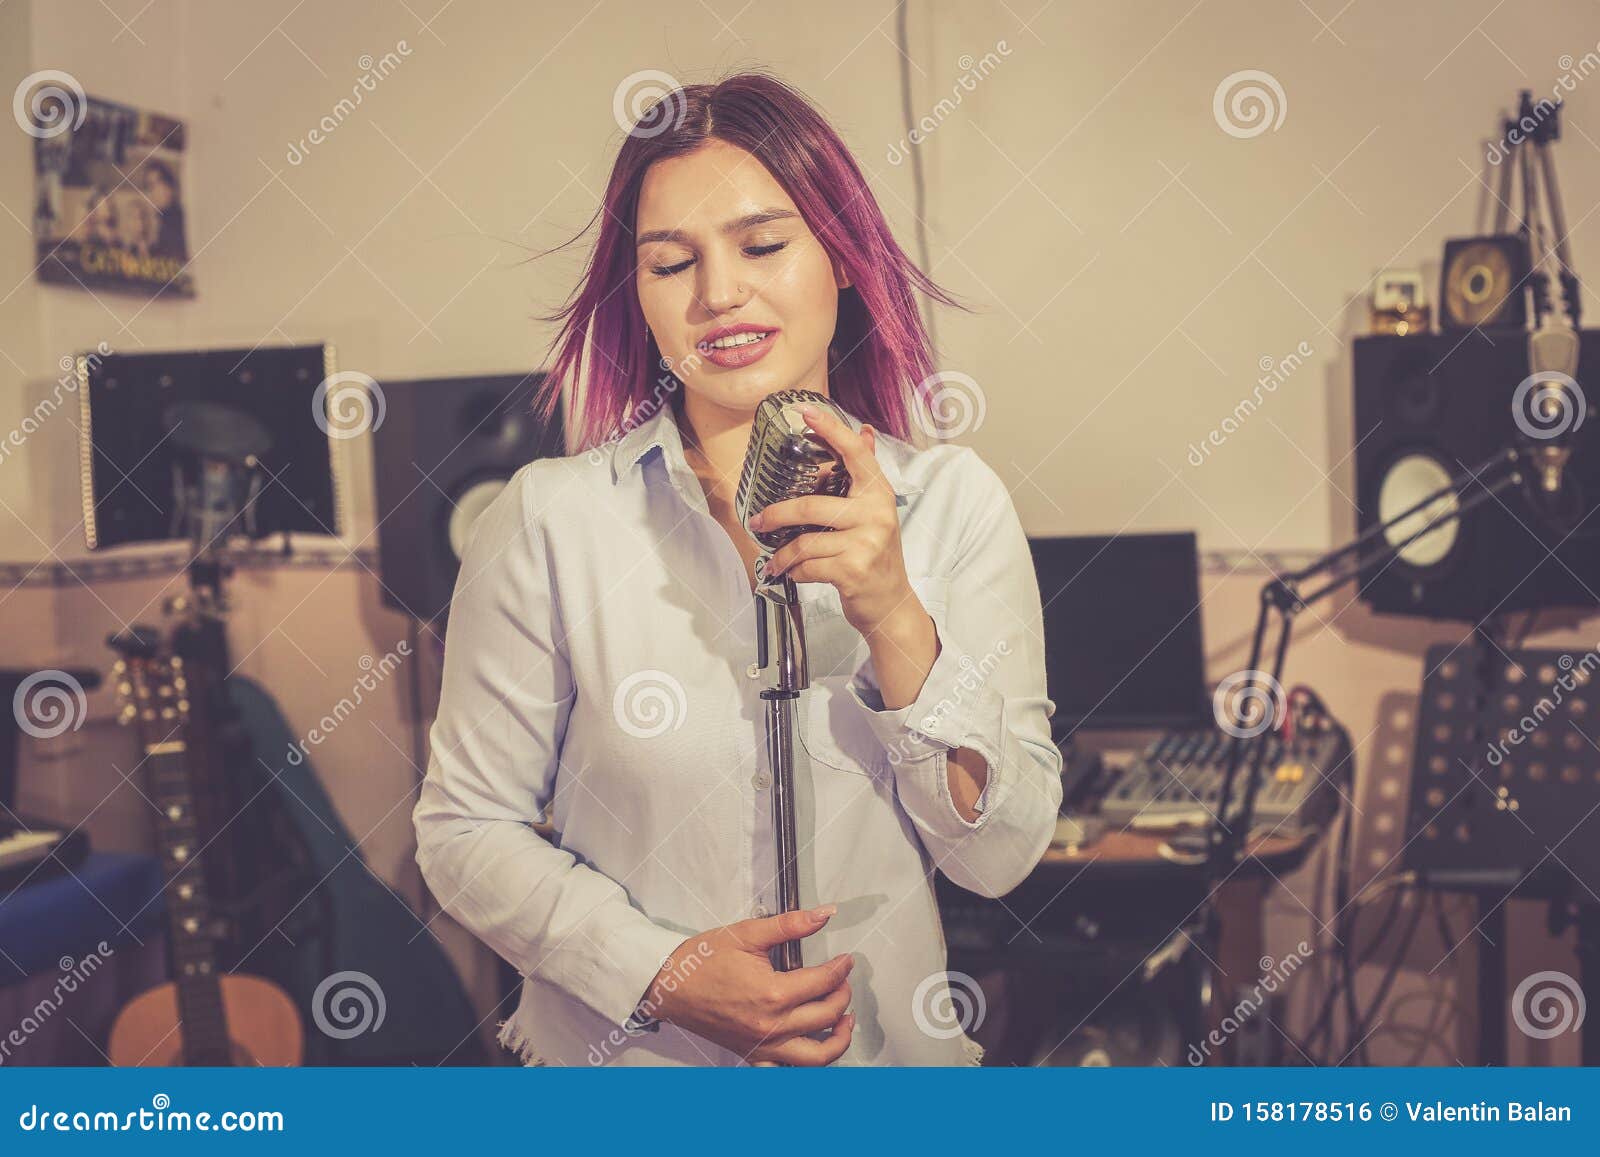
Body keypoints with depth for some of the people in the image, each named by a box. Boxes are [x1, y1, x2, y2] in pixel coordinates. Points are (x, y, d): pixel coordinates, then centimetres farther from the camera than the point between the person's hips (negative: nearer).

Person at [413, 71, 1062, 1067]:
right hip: (619, 1058, -2)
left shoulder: (955, 504, -7)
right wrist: (666, 972, -20)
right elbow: (466, 832, -8)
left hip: (891, 1053, 2)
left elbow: (1002, 855, -10)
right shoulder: (548, 521, -12)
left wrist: (896, 622, -23)